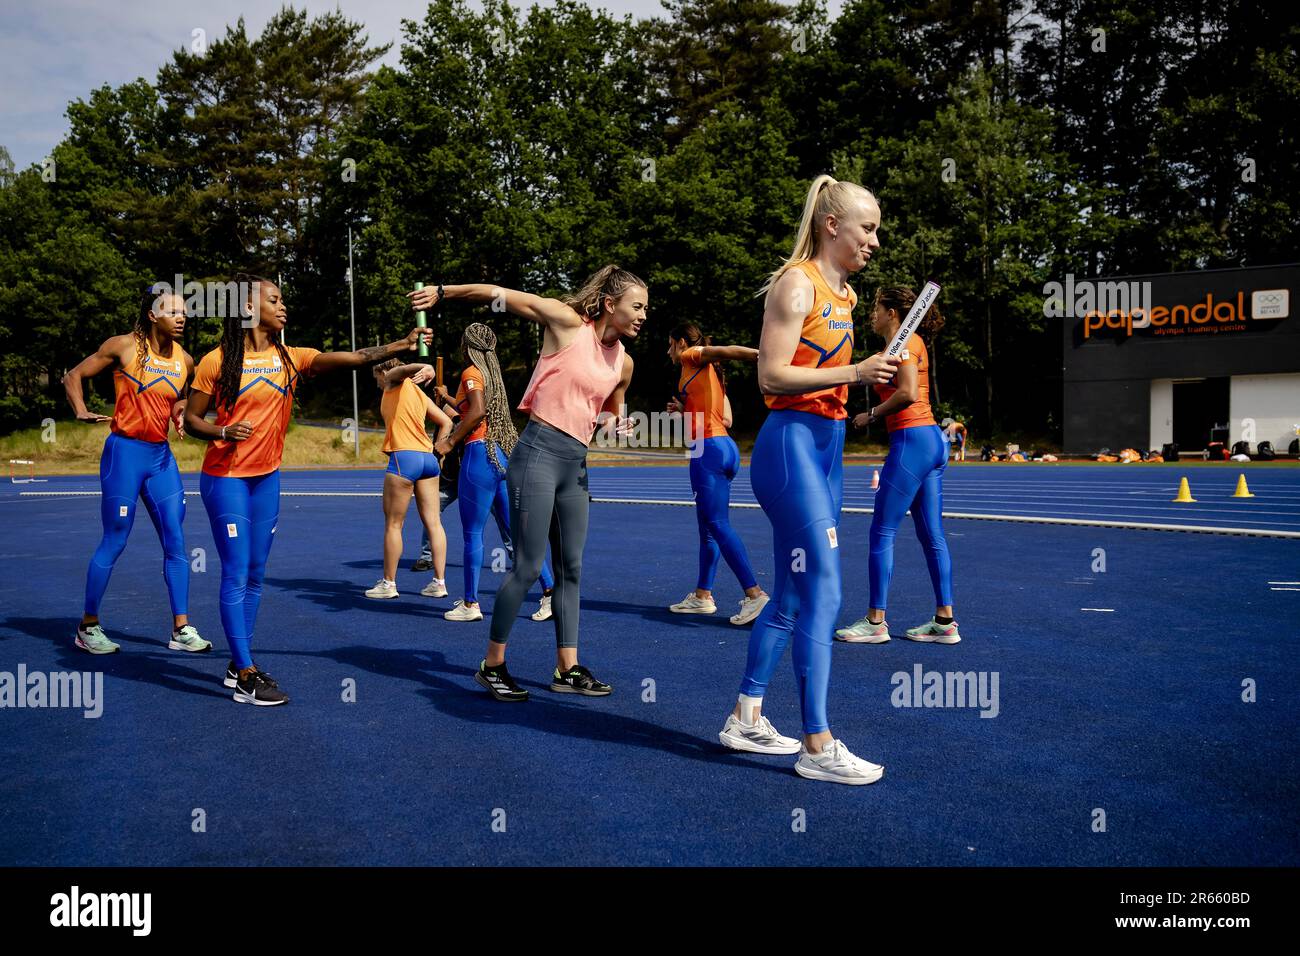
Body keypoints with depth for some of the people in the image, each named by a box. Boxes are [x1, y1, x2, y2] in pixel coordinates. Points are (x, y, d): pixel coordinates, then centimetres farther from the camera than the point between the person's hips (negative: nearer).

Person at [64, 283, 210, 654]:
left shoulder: (185, 361, 6)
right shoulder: (123, 346, -7)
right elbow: (73, 377, 3)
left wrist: (180, 414, 4)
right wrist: (82, 413, -10)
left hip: (162, 456, 5)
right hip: (125, 452, -5)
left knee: (176, 541, 2)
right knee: (114, 542, 0)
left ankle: (180, 629, 8)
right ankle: (87, 627, 16)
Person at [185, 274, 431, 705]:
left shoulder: (290, 358, 3)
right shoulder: (217, 362, -8)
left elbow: (353, 358, -6)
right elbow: (191, 419, -2)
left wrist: (403, 344, -15)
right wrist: (223, 432, -21)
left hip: (267, 477, 6)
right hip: (225, 478, -5)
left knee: (256, 573, 11)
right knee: (237, 572, -6)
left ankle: (239, 663, 23)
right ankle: (245, 678, 0)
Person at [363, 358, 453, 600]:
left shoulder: (393, 382, 4)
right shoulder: (419, 393, 21)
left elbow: (403, 370, -18)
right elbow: (446, 423, 18)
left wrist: (426, 369, -37)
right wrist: (435, 450, 14)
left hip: (403, 457, -7)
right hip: (428, 458, 7)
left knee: (393, 524, 2)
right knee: (433, 521, 5)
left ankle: (388, 583, 8)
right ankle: (439, 582, 6)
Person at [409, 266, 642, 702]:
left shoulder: (623, 363, 11)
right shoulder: (568, 321, -6)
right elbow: (500, 295, -3)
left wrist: (620, 425, 6)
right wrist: (442, 291, -3)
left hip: (576, 465, 7)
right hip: (539, 454, -7)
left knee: (570, 569, 10)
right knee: (528, 567, -6)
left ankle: (567, 669, 19)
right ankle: (492, 665, 8)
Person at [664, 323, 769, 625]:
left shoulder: (693, 357, 1)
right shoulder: (711, 373, 24)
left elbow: (726, 351, -19)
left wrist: (762, 354, -35)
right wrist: (687, 410, 23)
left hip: (709, 449, -10)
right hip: (724, 445, 10)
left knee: (718, 525, -12)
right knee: (708, 526, 13)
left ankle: (755, 594, -17)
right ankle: (702, 596, 19)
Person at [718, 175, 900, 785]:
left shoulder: (845, 293, 16)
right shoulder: (796, 283, -11)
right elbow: (772, 376, -17)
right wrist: (855, 373, -20)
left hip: (826, 445, 9)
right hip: (792, 444, -9)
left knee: (793, 594, 12)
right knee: (823, 596, -8)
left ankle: (745, 721, 24)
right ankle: (818, 747, 0)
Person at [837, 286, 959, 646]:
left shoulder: (904, 341, -8)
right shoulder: (908, 343, 20)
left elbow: (908, 393, -20)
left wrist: (871, 415, -10)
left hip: (912, 440, -10)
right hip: (931, 440, 10)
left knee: (882, 532, -4)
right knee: (931, 534, 9)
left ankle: (875, 622, 0)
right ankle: (944, 621, 12)